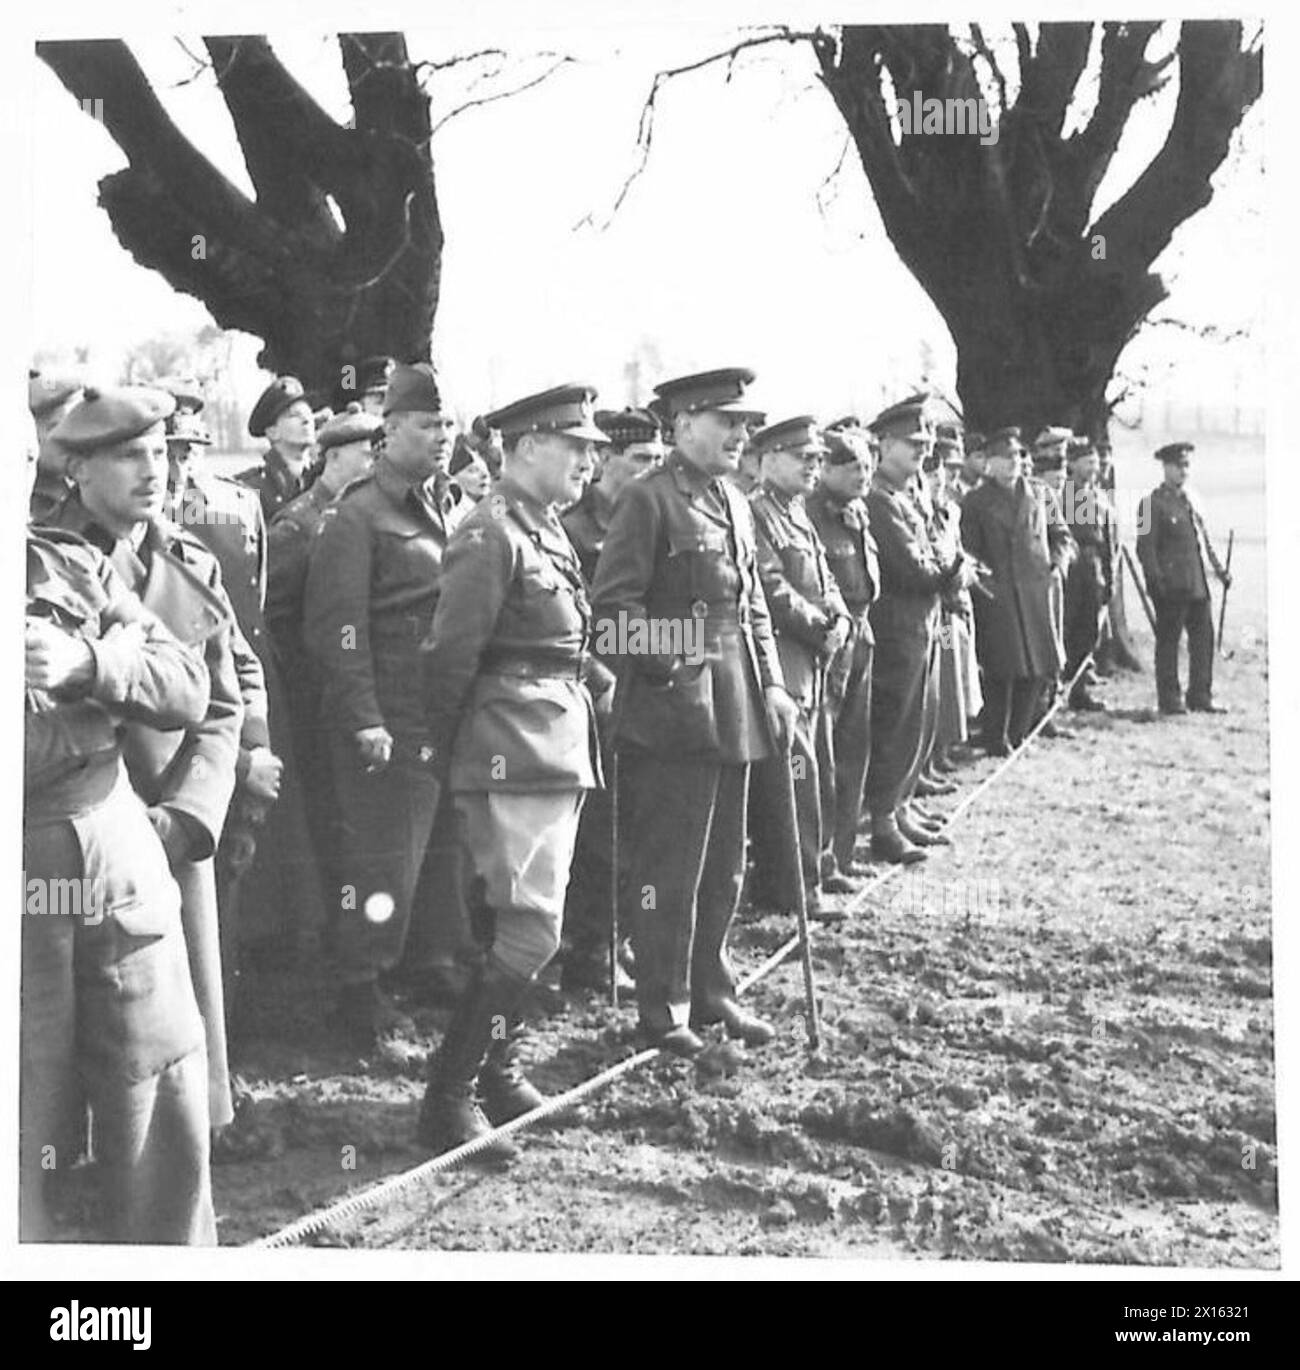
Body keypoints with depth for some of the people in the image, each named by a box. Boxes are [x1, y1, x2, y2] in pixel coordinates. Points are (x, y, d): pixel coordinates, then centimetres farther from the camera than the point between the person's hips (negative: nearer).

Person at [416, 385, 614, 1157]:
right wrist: (448, 760, -7)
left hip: (561, 748, 10)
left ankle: (500, 1072, 28)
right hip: (515, 753, -10)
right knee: (533, 931, -12)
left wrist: (596, 681, 4)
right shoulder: (491, 535, -14)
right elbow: (451, 657, -14)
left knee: (526, 924, 16)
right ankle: (450, 1097, -6)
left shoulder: (550, 531, 16)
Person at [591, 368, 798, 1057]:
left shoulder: (734, 502, 16)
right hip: (672, 710, -8)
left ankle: (710, 990, 27)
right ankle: (664, 1007, 8)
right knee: (669, 868, -1)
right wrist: (665, 661, -22)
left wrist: (771, 684, 11)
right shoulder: (647, 499, -10)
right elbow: (613, 605, -15)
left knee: (723, 864, 15)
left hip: (734, 712, 8)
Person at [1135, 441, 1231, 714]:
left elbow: (1205, 539, 22)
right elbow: (1146, 547, -10)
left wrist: (1220, 569, 16)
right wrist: (1157, 581, -16)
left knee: (1203, 638, 8)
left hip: (1197, 584, 7)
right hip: (1171, 586, -7)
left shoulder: (1192, 500, 16)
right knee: (1168, 641, 0)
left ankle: (1200, 697, 16)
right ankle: (1170, 700, 6)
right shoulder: (1152, 503, -7)